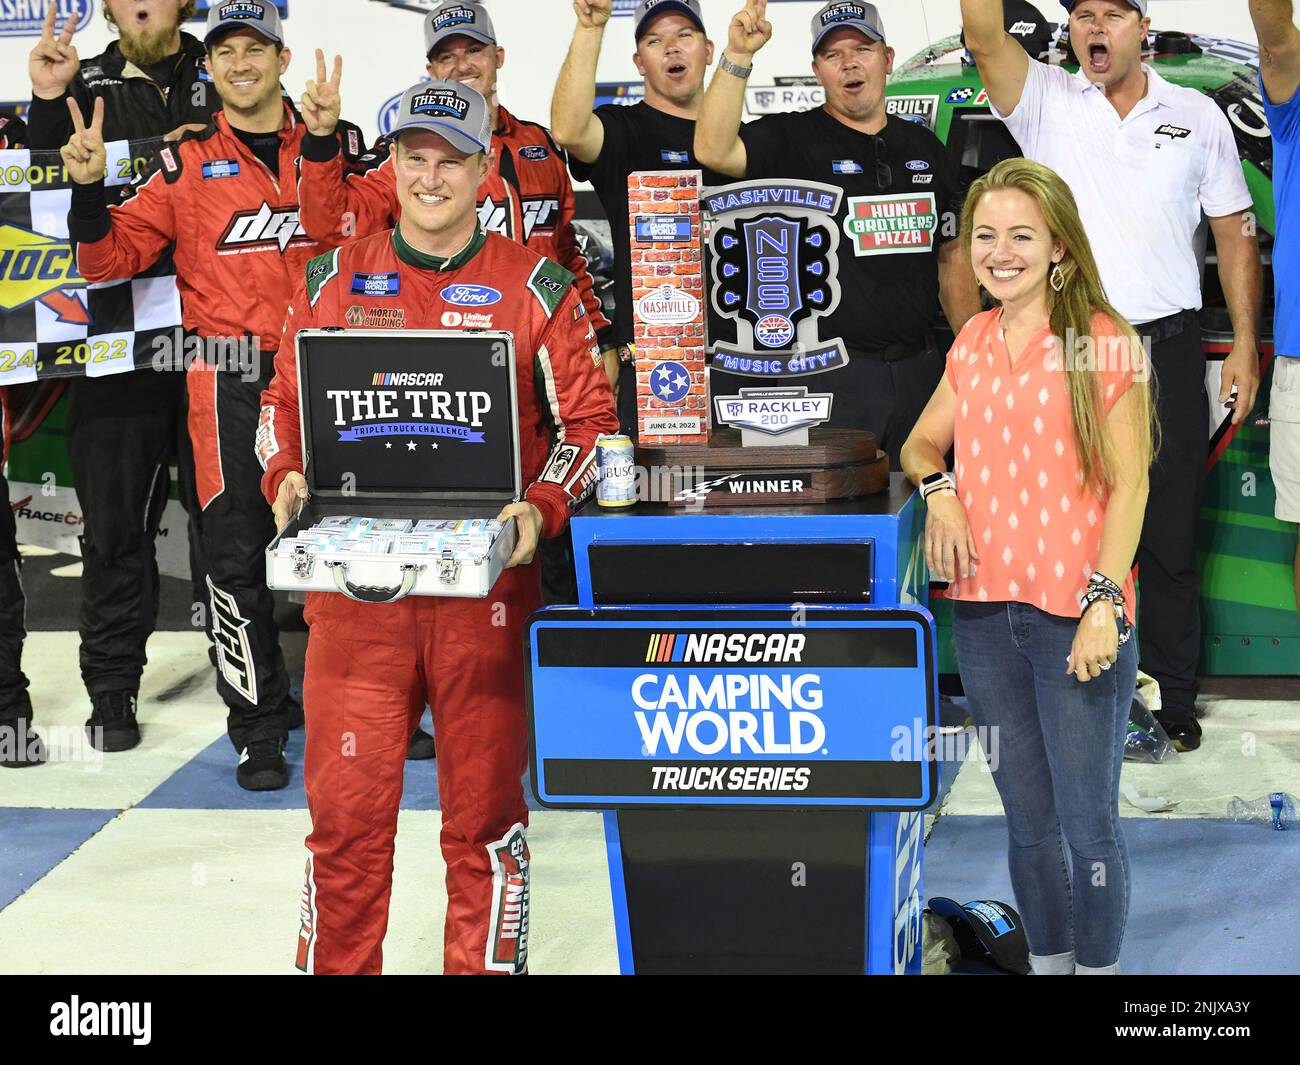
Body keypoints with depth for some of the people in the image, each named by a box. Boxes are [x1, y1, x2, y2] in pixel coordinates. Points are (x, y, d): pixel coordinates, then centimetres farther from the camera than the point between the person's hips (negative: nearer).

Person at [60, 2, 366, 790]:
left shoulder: (335, 146, 10)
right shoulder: (186, 164, 6)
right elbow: (111, 258, 4)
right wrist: (89, 187, -13)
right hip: (230, 379, -1)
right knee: (238, 554, 0)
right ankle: (260, 725, 11)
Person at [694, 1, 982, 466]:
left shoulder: (924, 147, 13)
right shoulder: (792, 139, -2)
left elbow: (952, 259, 18)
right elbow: (713, 150, -22)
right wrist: (737, 57, -30)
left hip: (919, 369, 5)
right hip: (831, 372, -5)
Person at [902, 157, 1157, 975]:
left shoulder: (1105, 341, -6)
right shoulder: (974, 343, 11)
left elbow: (1129, 485, -7)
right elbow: (920, 445, 22)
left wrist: (1103, 604, -16)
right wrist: (940, 491, -1)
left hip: (1076, 620, -5)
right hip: (985, 611, 5)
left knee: (1087, 825, 2)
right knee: (1028, 817, 15)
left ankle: (1099, 965, 20)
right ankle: (1048, 961, 30)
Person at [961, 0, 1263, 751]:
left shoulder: (1198, 117, 8)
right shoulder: (1045, 102, 4)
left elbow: (1236, 235, 9)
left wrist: (1246, 346, 3)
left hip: (1167, 346, 1)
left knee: (1170, 534, 6)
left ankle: (1173, 695, 18)